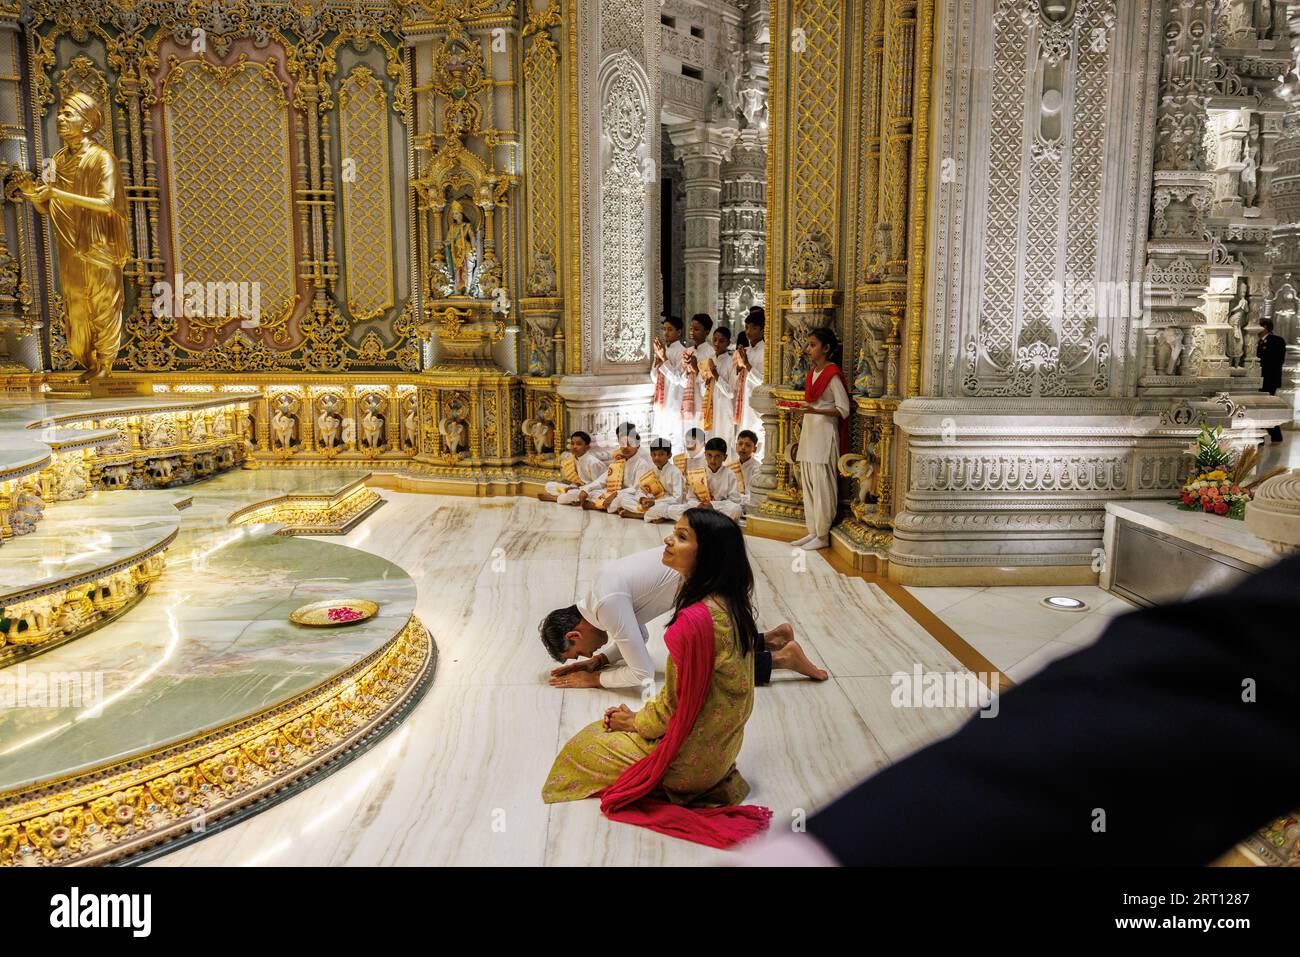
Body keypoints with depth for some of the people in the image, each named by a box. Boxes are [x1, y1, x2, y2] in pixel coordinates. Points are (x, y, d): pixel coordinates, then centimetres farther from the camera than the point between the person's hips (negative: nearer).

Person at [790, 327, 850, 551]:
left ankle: (823, 536, 2)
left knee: (822, 484, -5)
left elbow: (843, 409, -14)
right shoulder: (812, 372, 14)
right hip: (809, 431, 9)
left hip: (825, 433, -9)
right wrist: (800, 406, 7)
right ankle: (813, 531, 17)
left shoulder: (833, 374, -11)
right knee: (807, 483, 9)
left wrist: (815, 410, -23)